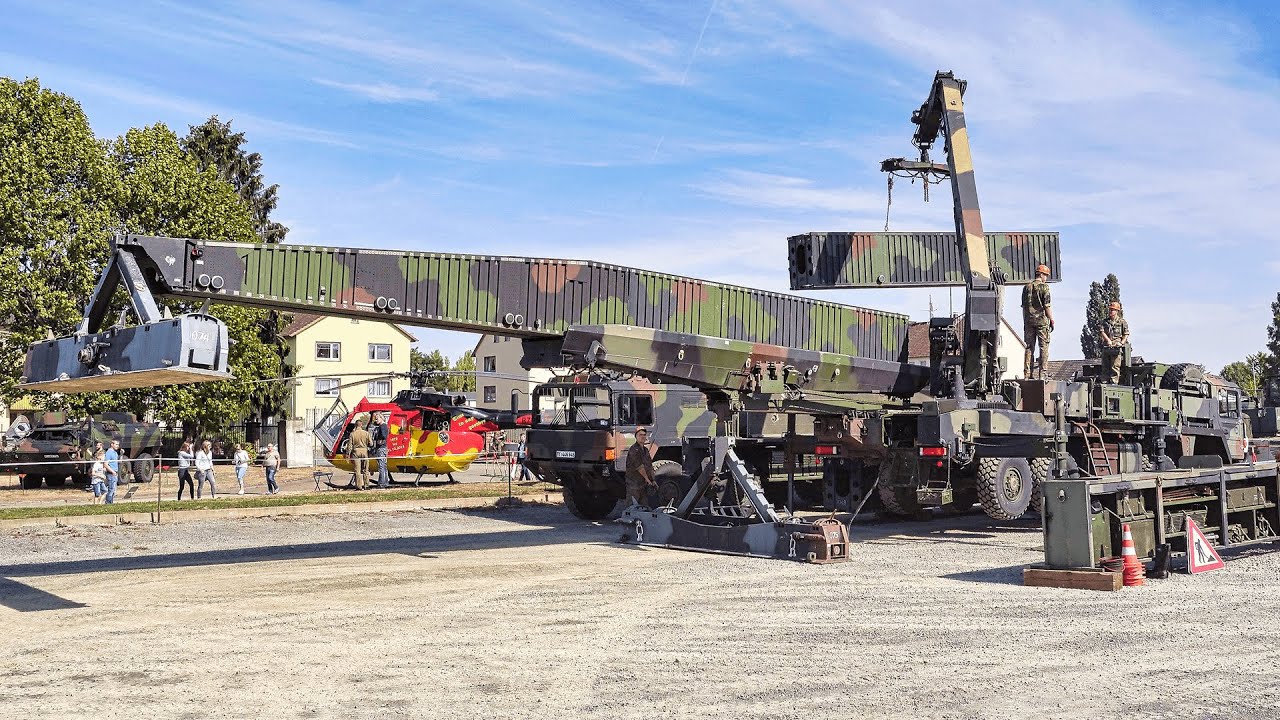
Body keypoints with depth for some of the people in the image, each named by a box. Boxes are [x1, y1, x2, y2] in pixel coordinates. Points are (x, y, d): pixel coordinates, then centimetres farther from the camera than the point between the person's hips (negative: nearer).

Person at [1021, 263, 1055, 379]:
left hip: (1029, 320, 5)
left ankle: (1027, 374, 4)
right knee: (1044, 347, 0)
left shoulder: (1026, 287, 10)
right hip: (1042, 320, -5)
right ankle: (1042, 374, -5)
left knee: (1029, 347, 6)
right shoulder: (1044, 287, -5)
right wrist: (1052, 321, -2)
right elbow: (1047, 306, -9)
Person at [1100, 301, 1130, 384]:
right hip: (1106, 347, 4)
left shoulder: (1122, 321, 7)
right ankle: (1108, 382, 13)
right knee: (1106, 367, 6)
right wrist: (1108, 340, -13)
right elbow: (1102, 332, 3)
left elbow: (1126, 334, 4)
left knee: (1115, 367, -11)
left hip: (1117, 347, -4)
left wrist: (1121, 342, -11)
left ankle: (1114, 382, -14)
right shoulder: (1105, 321, 16)